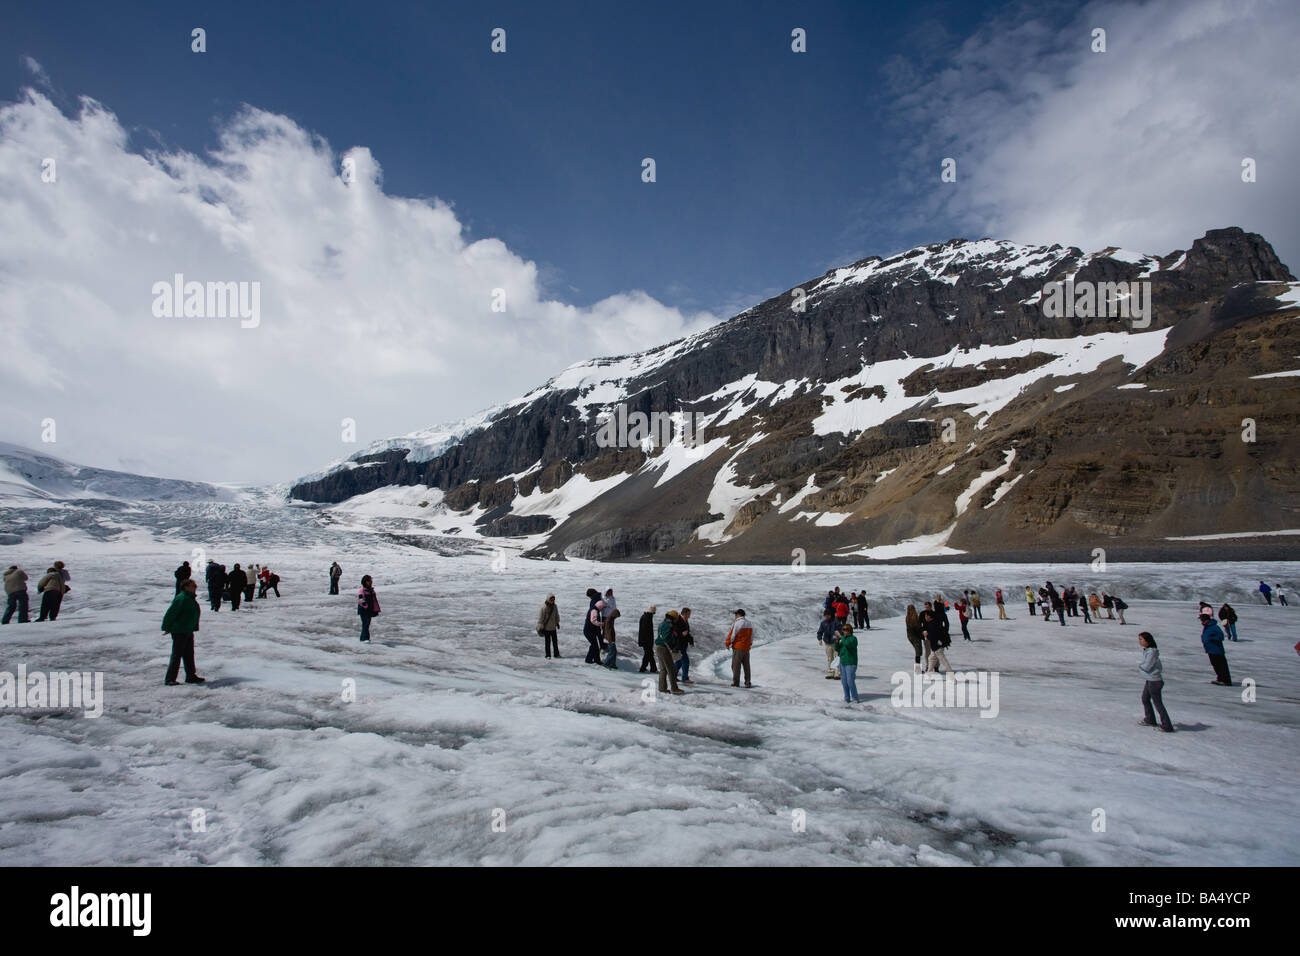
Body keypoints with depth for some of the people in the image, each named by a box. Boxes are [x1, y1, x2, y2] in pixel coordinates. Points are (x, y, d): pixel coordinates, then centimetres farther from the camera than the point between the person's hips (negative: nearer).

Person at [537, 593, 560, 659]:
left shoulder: (554, 606, 0)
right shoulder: (543, 607, -17)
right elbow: (540, 617, -13)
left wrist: (557, 622, 16)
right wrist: (541, 627, -12)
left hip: (553, 627, 5)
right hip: (546, 627, -5)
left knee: (555, 640, 11)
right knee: (547, 641, 3)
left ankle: (556, 654, 22)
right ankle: (548, 655, 12)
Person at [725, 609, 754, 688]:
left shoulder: (737, 623, -12)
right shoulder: (749, 623, 10)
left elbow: (732, 635, -12)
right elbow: (752, 636, 16)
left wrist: (727, 644, 0)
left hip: (738, 647, -7)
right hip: (746, 648, 7)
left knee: (736, 665, -1)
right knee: (746, 666, 10)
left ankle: (735, 682, -1)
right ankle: (748, 683, 10)